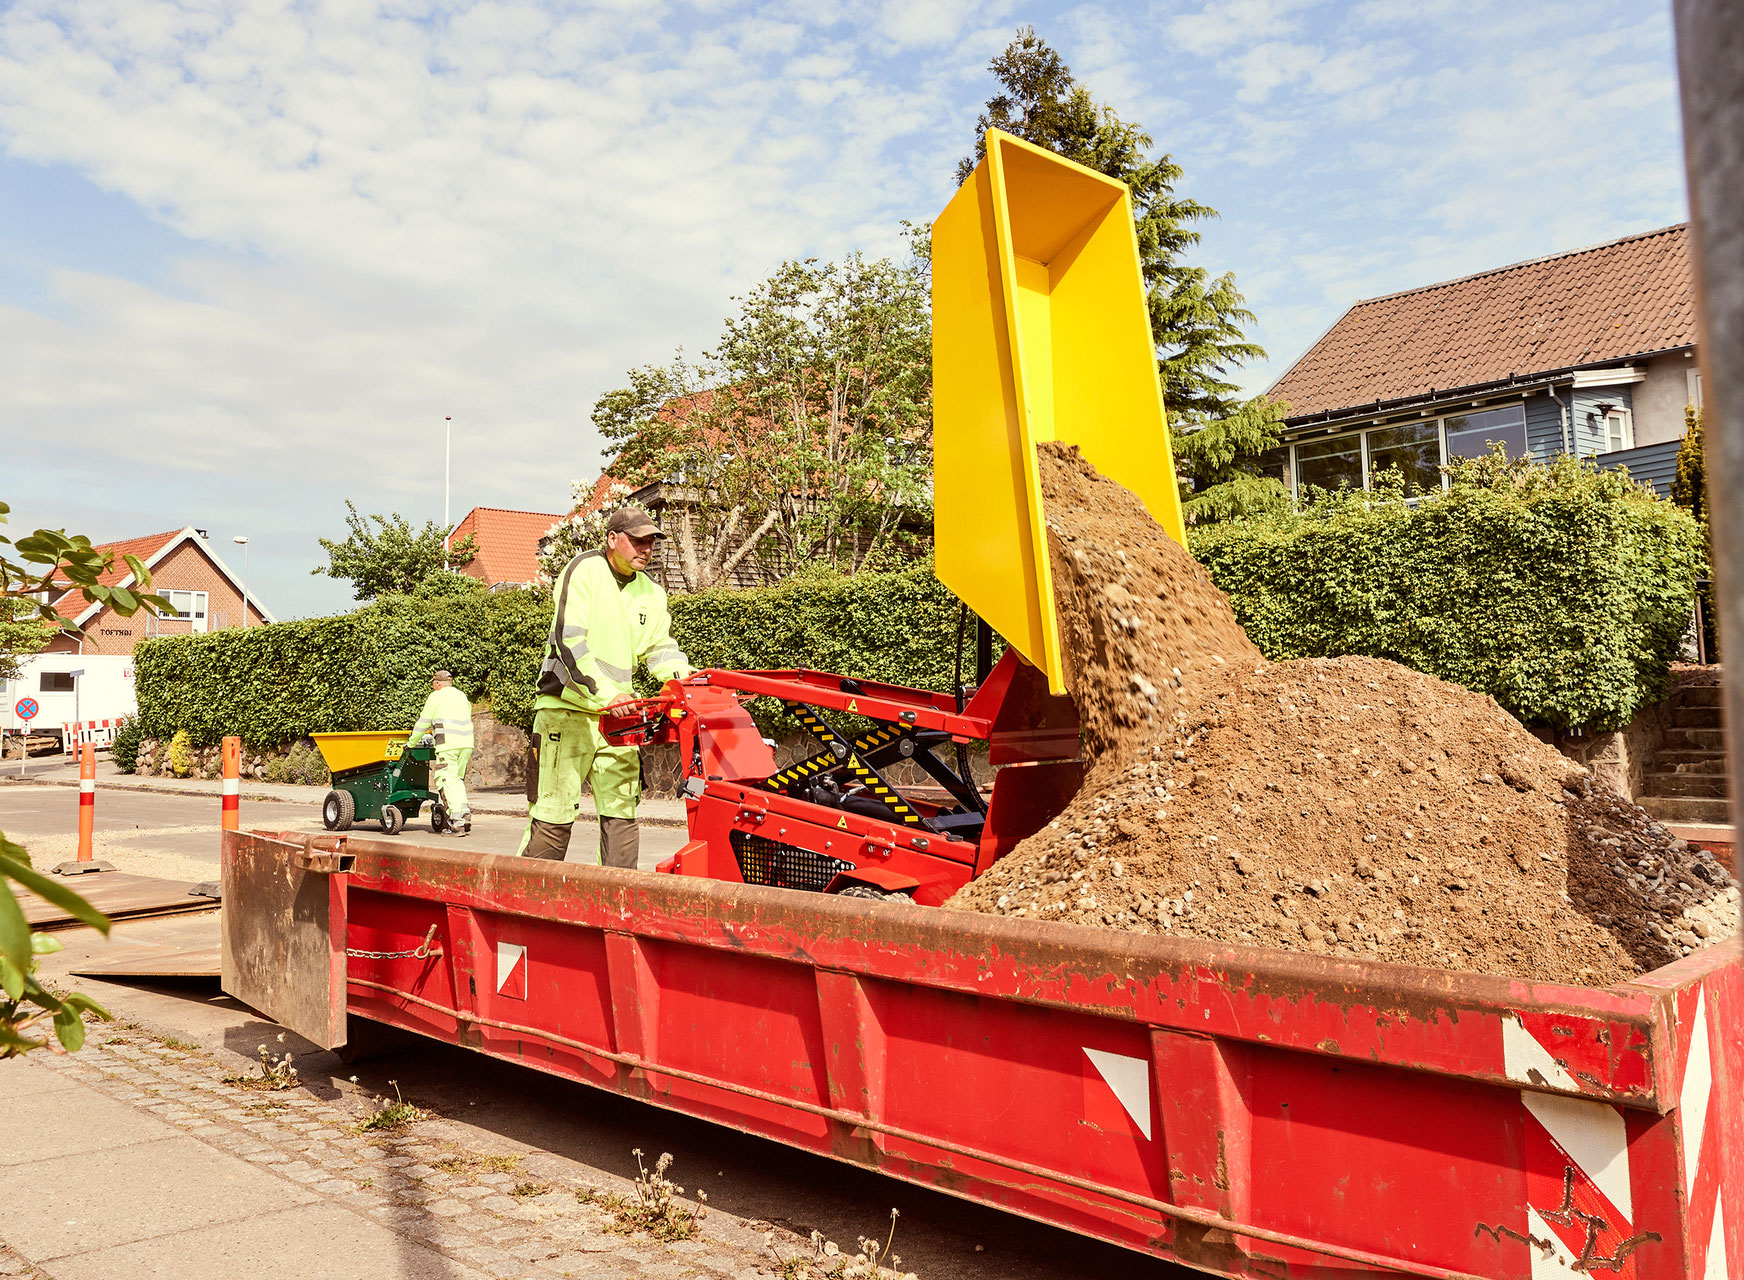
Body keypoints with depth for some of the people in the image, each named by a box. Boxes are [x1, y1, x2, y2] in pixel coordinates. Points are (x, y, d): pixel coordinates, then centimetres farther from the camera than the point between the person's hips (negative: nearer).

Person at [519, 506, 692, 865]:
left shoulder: (651, 592, 12)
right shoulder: (584, 571, -9)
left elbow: (659, 647, 12)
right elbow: (569, 643, -19)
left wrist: (684, 677, -10)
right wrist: (608, 694, -28)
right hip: (567, 710, -6)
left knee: (622, 814, 4)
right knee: (554, 815, -4)